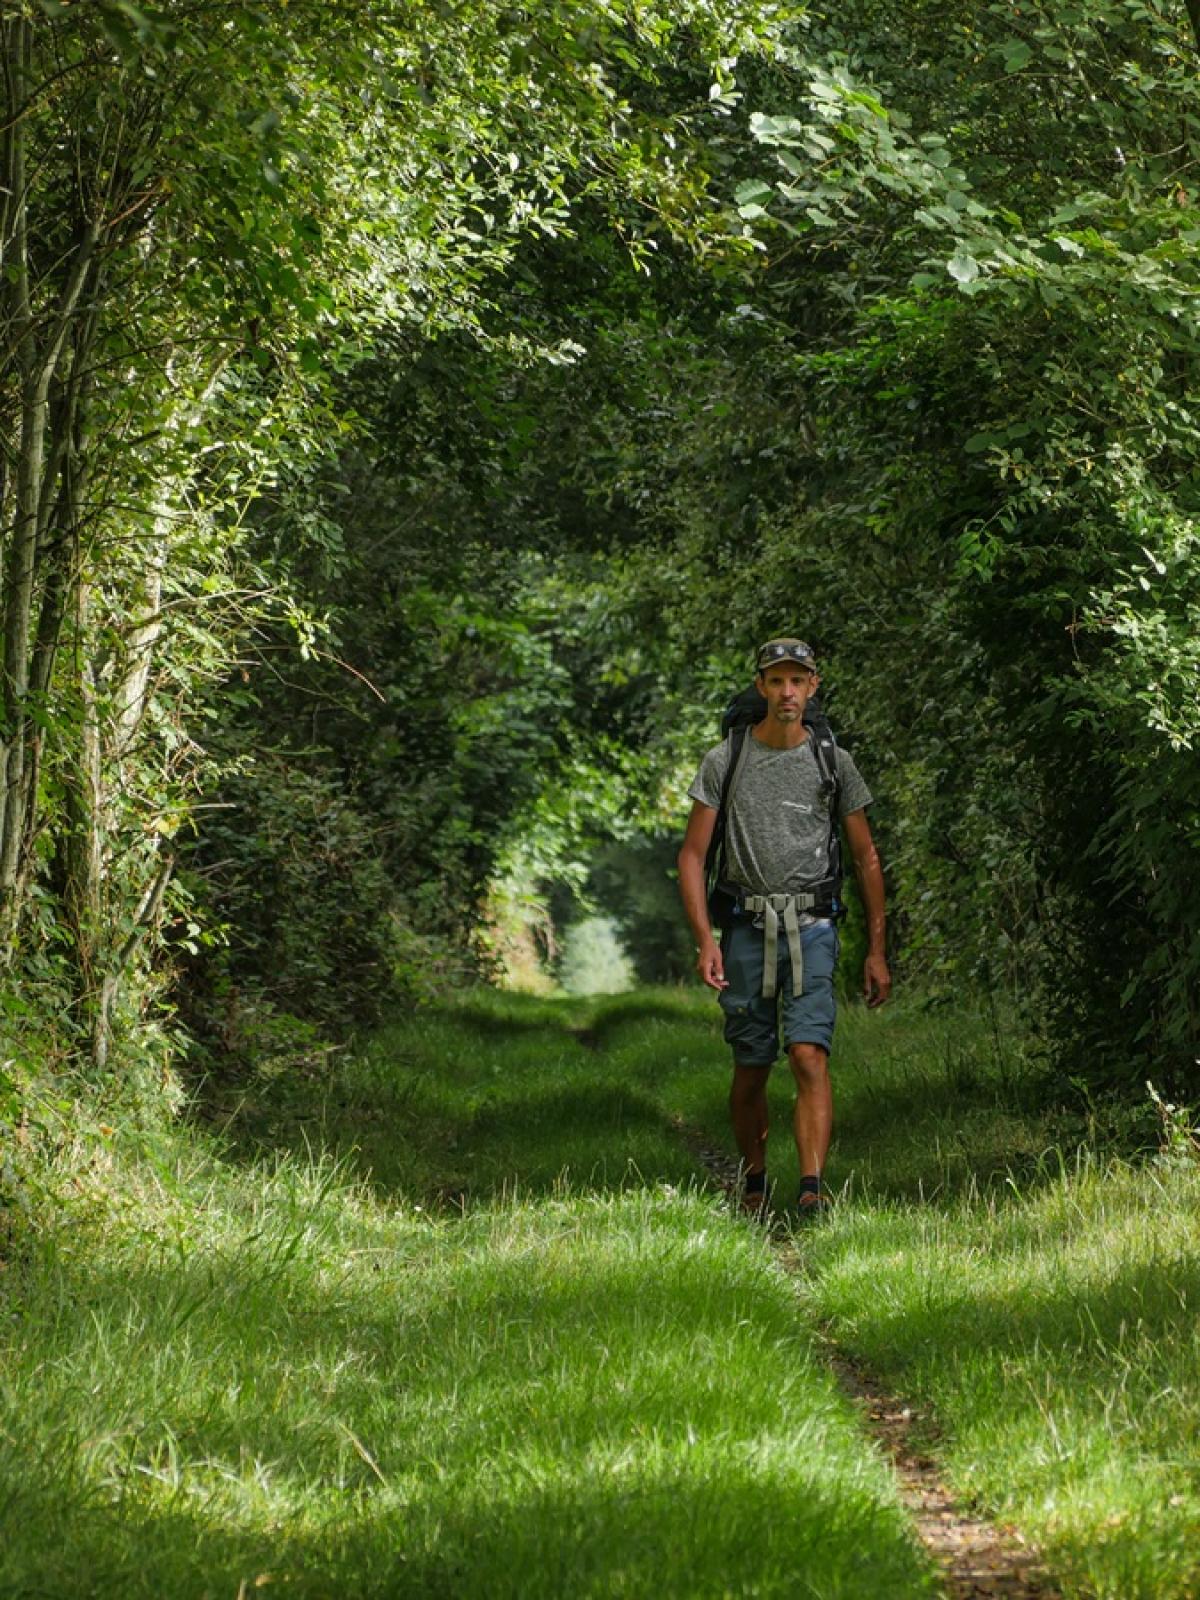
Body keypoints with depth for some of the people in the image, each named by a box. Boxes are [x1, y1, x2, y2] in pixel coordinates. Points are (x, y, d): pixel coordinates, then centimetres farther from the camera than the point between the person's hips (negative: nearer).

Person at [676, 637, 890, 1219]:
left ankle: (813, 1189, -24)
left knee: (809, 1056, -17)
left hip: (811, 929, -1)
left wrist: (876, 951, 7)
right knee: (751, 1068, 7)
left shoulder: (834, 763, 6)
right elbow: (692, 855, 2)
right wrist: (705, 941, -10)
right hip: (747, 929, 1)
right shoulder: (724, 762, 3)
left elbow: (866, 858, 11)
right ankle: (753, 1180, 26)